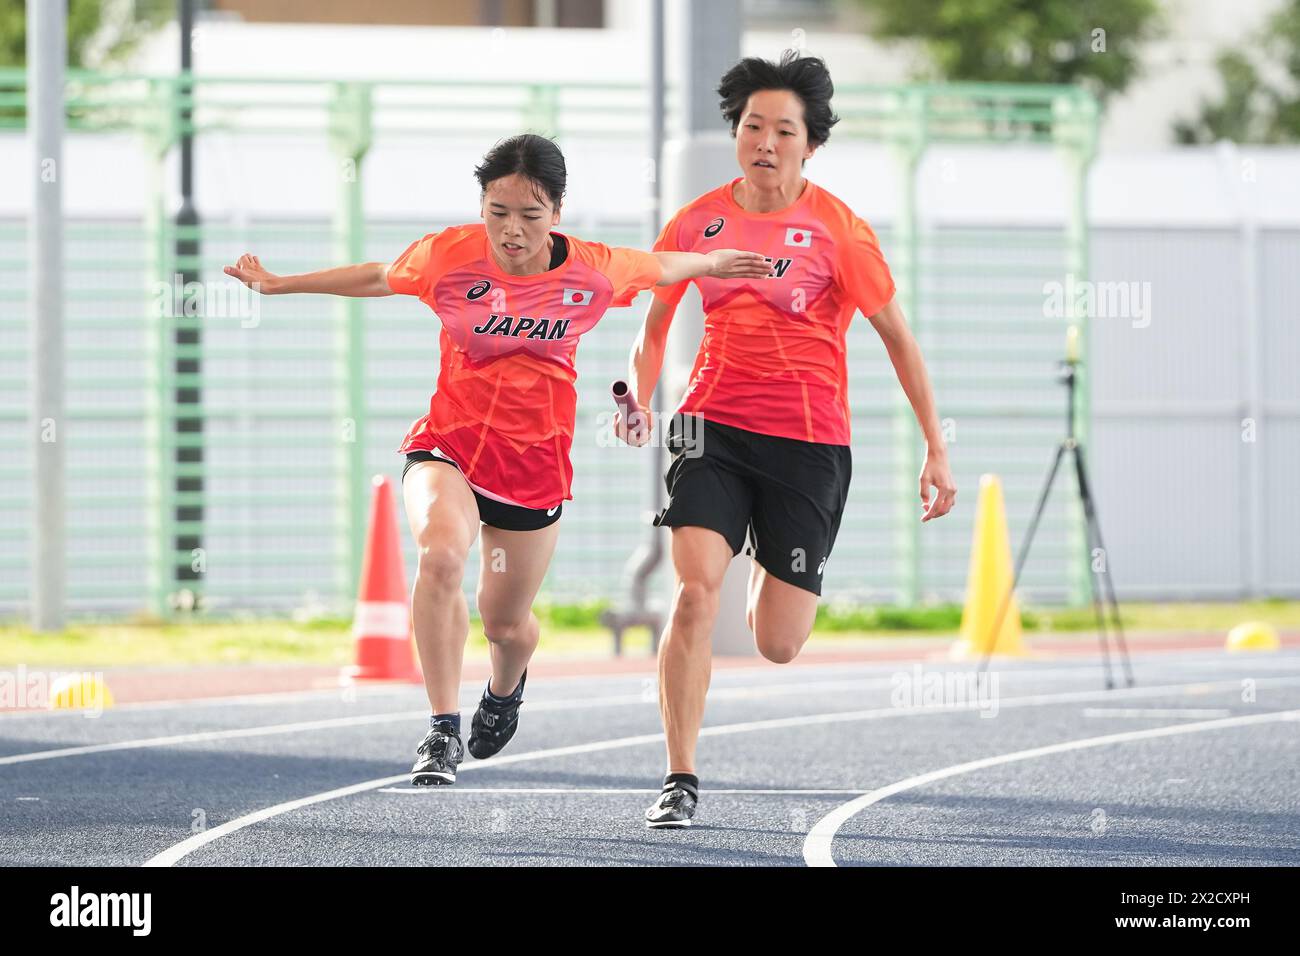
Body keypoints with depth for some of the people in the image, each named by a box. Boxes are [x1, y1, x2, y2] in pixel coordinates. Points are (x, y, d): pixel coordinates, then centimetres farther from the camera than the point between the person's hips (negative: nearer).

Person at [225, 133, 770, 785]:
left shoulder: (593, 271, -10)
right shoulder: (449, 255, -11)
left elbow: (661, 267, 12)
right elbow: (376, 278, 7)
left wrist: (715, 263, 26)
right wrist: (277, 284, 7)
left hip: (534, 463, 2)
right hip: (448, 443, -1)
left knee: (507, 623, 12)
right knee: (440, 554, -33)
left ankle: (507, 686, 52)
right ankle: (443, 729, -24)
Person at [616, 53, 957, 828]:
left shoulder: (836, 229, -7)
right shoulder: (698, 222, 1)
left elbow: (897, 336, 0)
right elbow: (656, 322, 15)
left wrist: (937, 449, -2)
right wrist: (639, 399, -4)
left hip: (810, 443, -1)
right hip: (716, 428, 1)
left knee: (777, 647, 2)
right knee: (695, 590, -20)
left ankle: (769, 582, 41)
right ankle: (681, 779, -11)